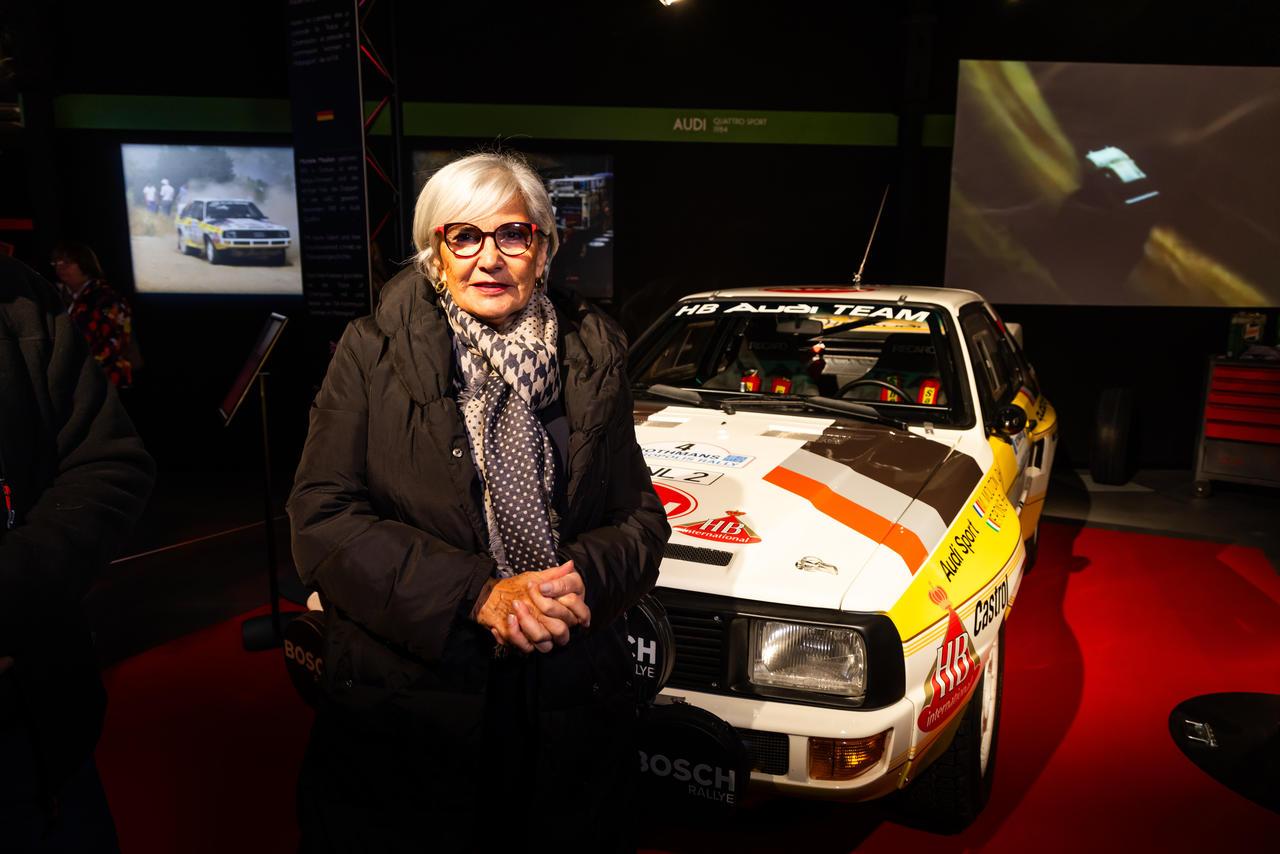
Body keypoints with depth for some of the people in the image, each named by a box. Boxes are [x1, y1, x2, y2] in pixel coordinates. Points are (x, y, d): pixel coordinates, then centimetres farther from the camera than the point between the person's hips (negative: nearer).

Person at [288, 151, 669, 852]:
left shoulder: (591, 359, 4)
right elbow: (322, 520, -9)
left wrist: (583, 580, -17)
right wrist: (476, 595, -19)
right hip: (401, 707, -1)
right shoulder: (372, 355, -3)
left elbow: (640, 518, 5)